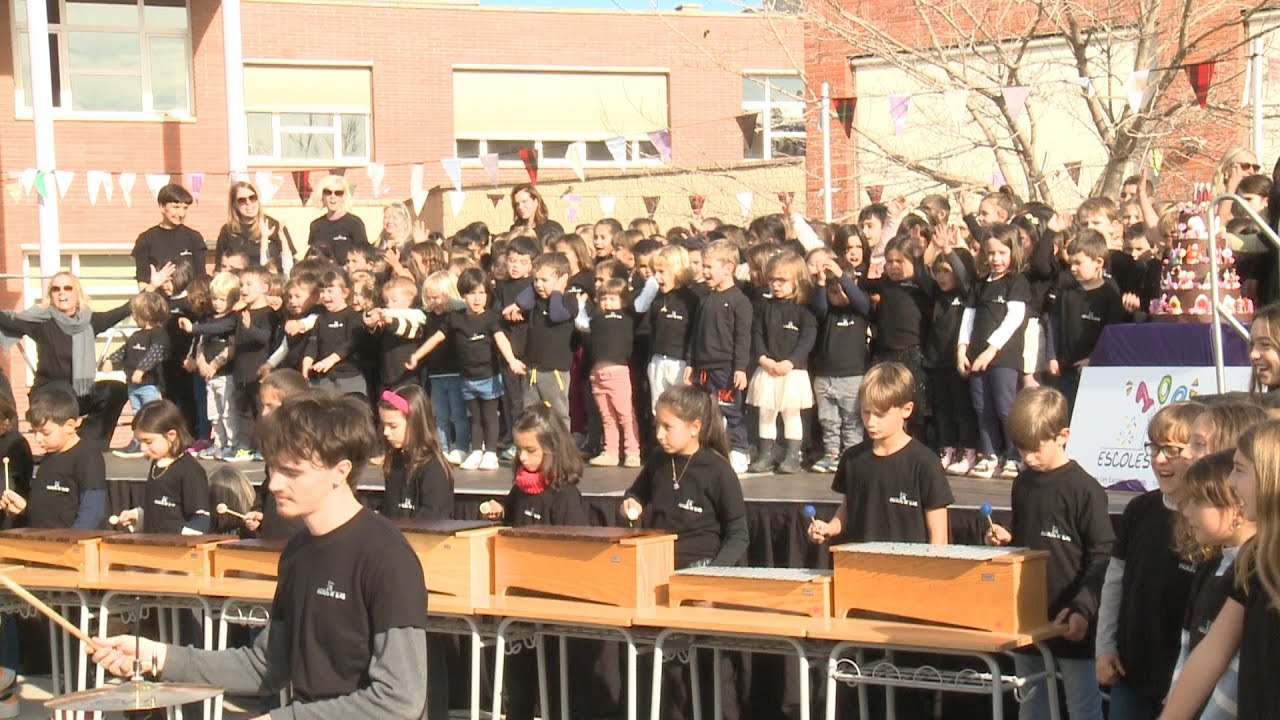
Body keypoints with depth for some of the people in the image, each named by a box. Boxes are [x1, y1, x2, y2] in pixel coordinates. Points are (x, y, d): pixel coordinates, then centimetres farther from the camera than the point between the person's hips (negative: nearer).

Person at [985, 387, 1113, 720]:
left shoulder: (1084, 489, -14)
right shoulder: (1022, 484, 8)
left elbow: (1102, 558, -14)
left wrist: (1082, 609, -23)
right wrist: (1005, 540, 0)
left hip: (1071, 626, -7)